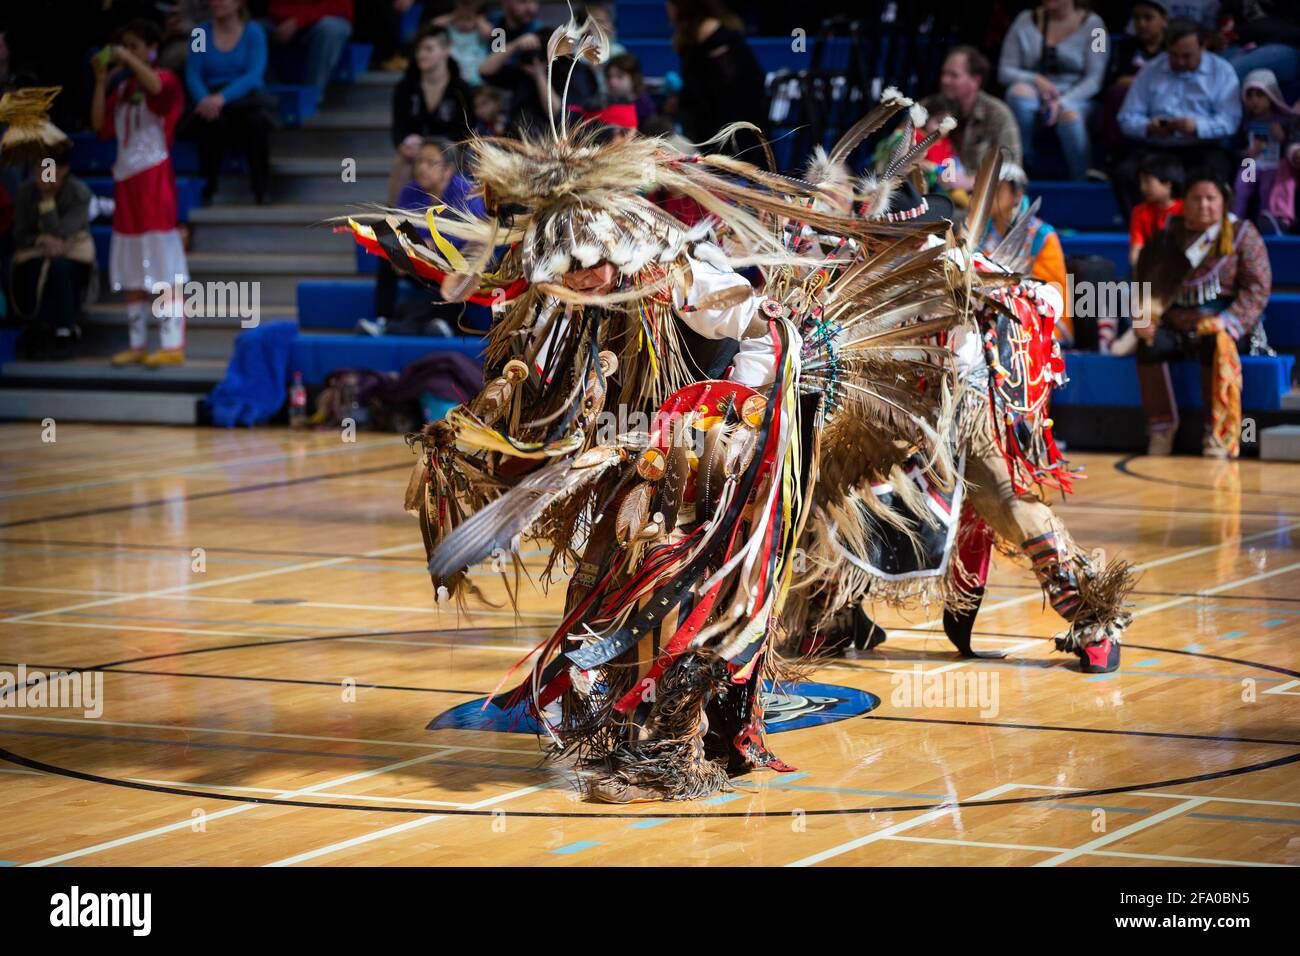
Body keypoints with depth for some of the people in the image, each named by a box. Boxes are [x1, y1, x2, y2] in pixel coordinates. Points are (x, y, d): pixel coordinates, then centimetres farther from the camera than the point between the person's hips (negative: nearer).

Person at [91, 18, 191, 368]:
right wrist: (101, 79, 2)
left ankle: (172, 345, -12)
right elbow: (99, 124, 6)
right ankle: (138, 344, 11)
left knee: (162, 265, -10)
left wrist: (127, 59, -18)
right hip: (126, 179, 7)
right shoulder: (122, 90, 17)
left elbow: (155, 85, -27)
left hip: (153, 178, -7)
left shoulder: (165, 80, -3)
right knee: (131, 269, 7)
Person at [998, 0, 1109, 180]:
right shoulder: (1026, 20, 7)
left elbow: (1094, 79, -6)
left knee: (1070, 114, -37)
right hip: (1035, 94, 2)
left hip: (1075, 98, -2)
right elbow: (1005, 71, 5)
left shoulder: (1092, 25, 1)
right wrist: (1037, 80, -15)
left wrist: (1061, 103, -22)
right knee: (1019, 90, -32)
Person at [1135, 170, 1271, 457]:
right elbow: (1153, 282, 11)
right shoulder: (1170, 235, 12)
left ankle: (1217, 433, -31)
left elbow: (1257, 289, -4)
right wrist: (1145, 317, -9)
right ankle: (1161, 428, -17)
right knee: (1150, 345, -28)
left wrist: (1226, 322, -18)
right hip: (1178, 326, 3)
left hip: (1223, 328, -3)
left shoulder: (1242, 234, 4)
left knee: (1213, 344, -37)